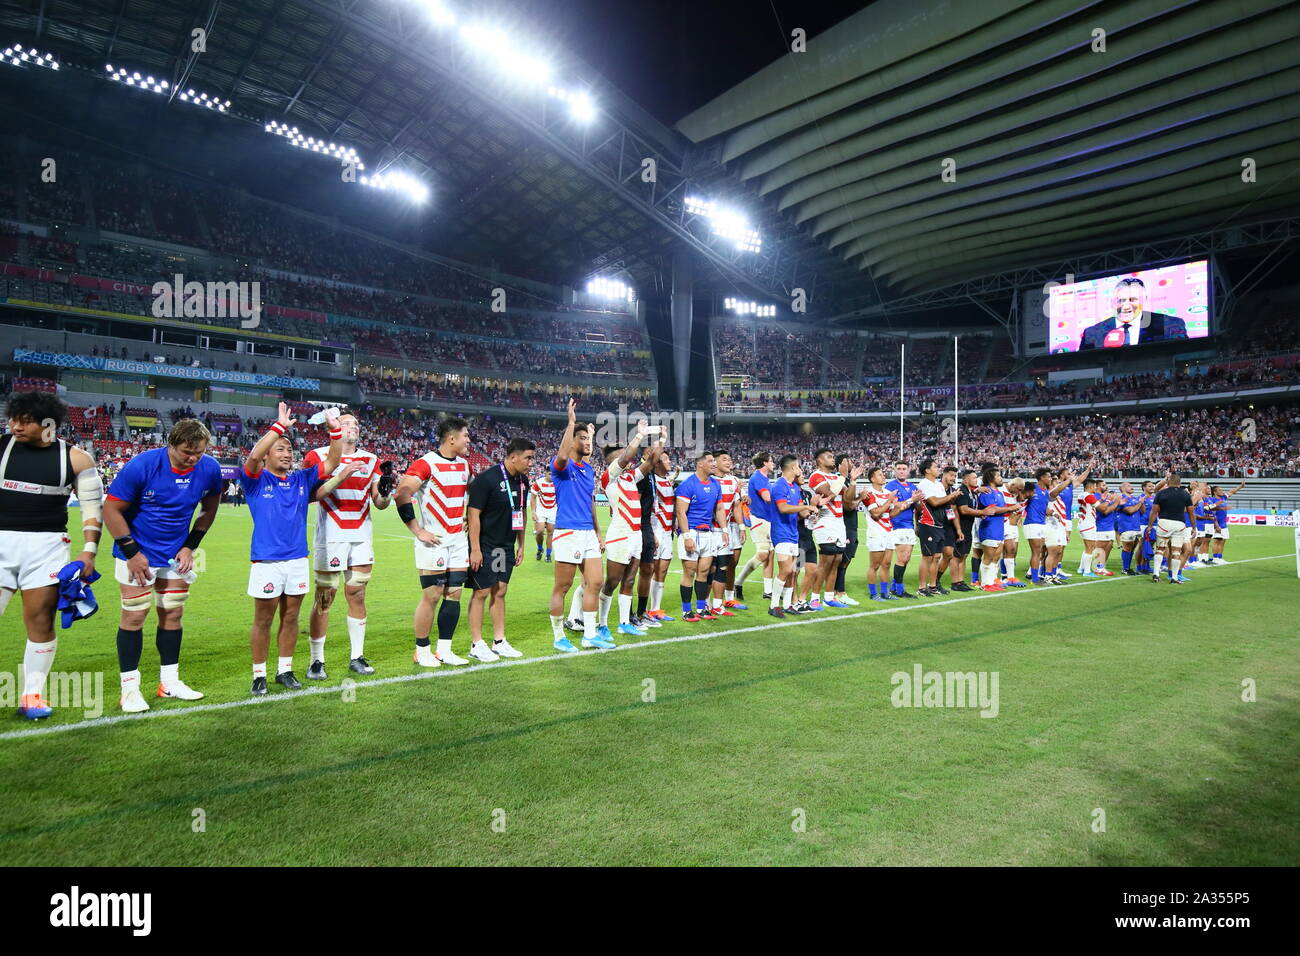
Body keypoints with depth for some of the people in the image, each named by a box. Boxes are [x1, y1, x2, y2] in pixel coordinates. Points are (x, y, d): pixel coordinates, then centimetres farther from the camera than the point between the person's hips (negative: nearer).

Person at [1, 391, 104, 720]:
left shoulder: (75, 458, 0)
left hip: (46, 545, 0)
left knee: (40, 621, 3)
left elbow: (93, 507, 4)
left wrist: (89, 551, -3)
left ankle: (32, 694, 16)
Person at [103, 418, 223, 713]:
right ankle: (129, 686, 6)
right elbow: (111, 509, -15)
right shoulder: (141, 465, -23)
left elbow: (209, 509, 6)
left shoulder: (209, 468, -11)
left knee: (173, 614, 8)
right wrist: (131, 552, -15)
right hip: (137, 552, -4)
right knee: (134, 614, -5)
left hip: (176, 554, 4)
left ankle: (169, 681, 19)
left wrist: (190, 545, 0)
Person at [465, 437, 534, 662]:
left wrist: (521, 545, 15)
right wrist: (475, 550, -19)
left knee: (500, 592, 12)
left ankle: (499, 642, 19)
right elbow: (474, 514, -17)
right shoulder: (486, 479, -17)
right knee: (481, 592, -1)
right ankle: (476, 645, 9)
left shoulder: (522, 481, 5)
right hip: (484, 547, -7)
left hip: (507, 546, 7)